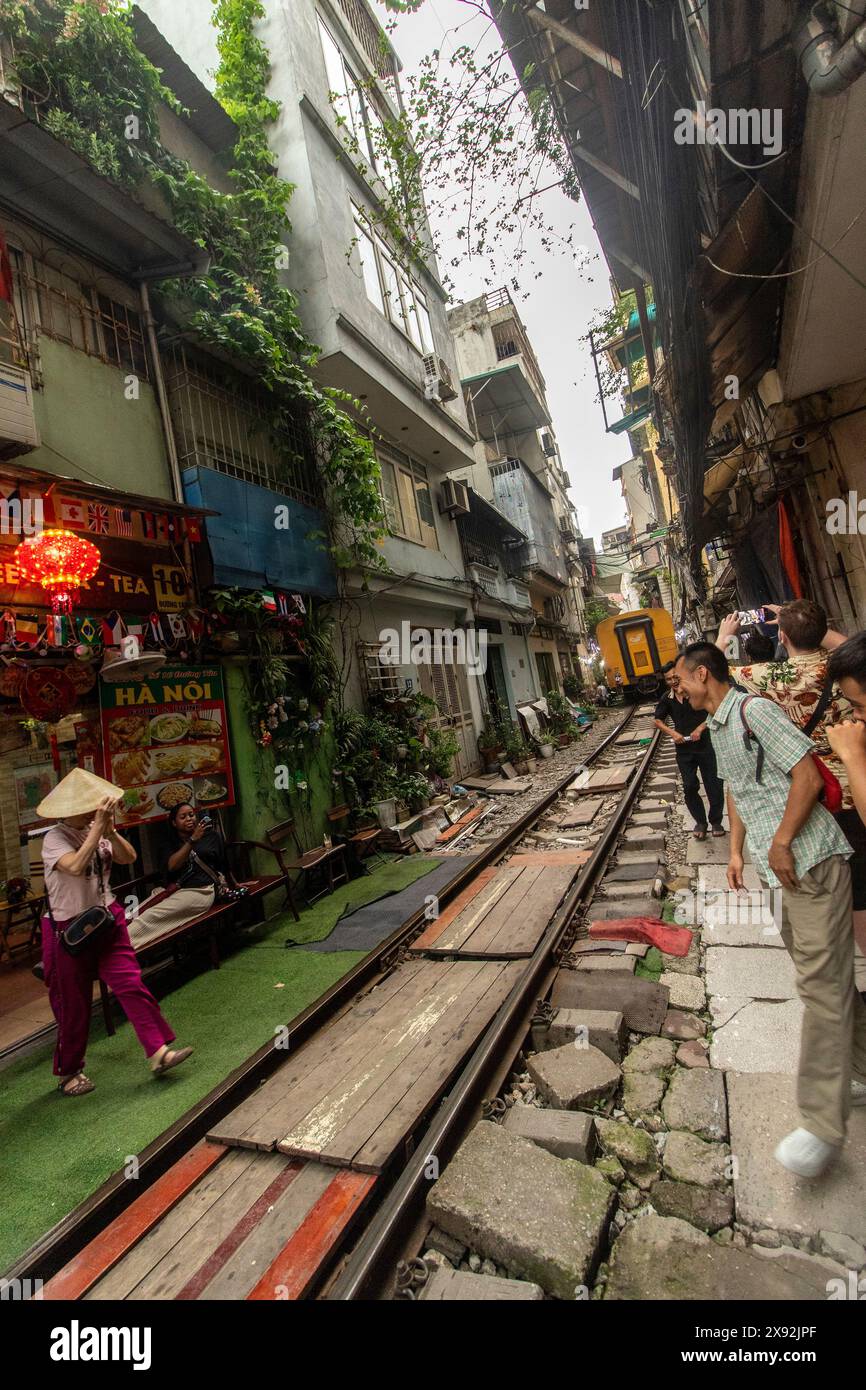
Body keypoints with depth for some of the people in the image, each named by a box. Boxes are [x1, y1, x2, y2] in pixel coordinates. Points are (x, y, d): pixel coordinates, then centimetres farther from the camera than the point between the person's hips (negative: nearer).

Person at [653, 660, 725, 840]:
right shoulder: (667, 699, 0)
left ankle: (716, 821, 24)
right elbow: (657, 720, 9)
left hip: (705, 746, -2)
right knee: (689, 787, 2)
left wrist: (700, 728, -19)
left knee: (713, 785, 5)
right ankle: (700, 822, 19)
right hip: (684, 750, 3)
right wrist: (673, 733, -6)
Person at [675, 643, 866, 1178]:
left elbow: (808, 777, -19)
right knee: (823, 971, 19)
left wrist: (780, 842, -17)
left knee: (821, 981, -6)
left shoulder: (754, 710, -15)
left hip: (811, 859, -10)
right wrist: (736, 850, 17)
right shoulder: (717, 727, 15)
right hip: (787, 869, 10)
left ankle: (823, 1127, 0)